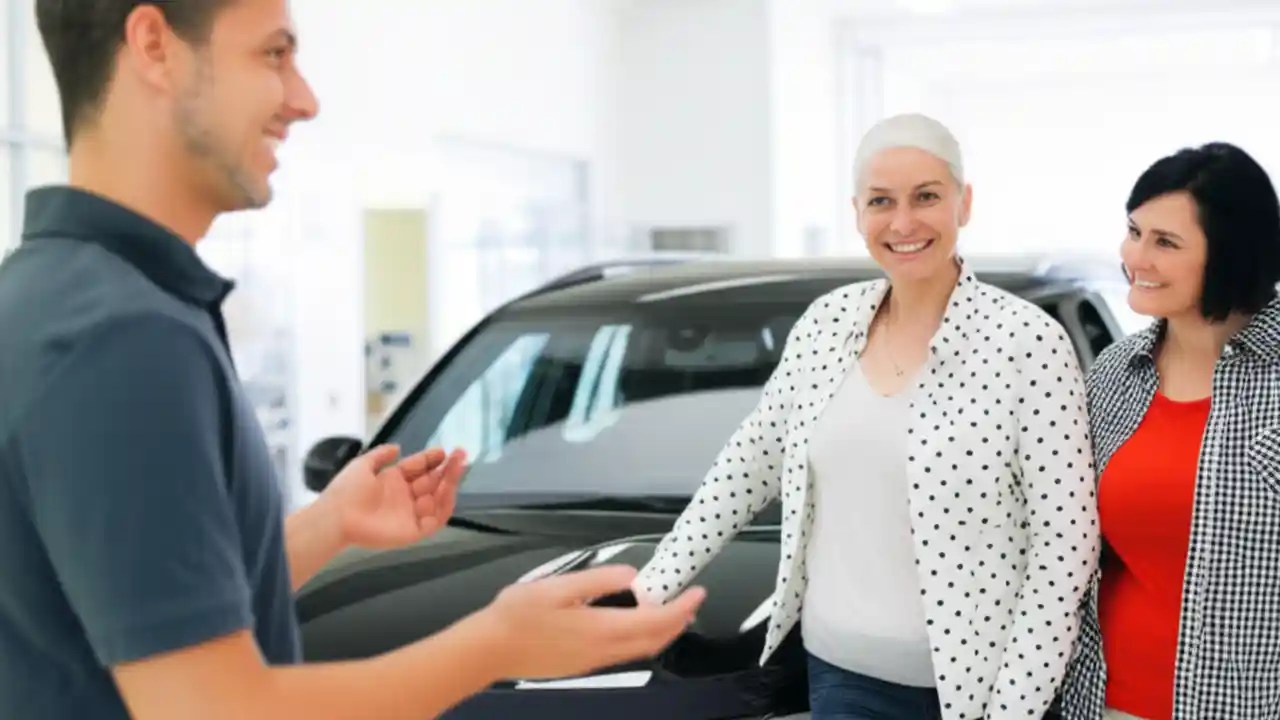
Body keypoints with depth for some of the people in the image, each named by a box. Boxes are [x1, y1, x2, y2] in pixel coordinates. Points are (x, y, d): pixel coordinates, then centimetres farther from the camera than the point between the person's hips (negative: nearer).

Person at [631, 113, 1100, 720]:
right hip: (836, 664, 4)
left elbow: (1064, 541, -13)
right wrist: (658, 580, 9)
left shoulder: (1026, 342, -13)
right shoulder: (826, 323, 3)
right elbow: (750, 463, 12)